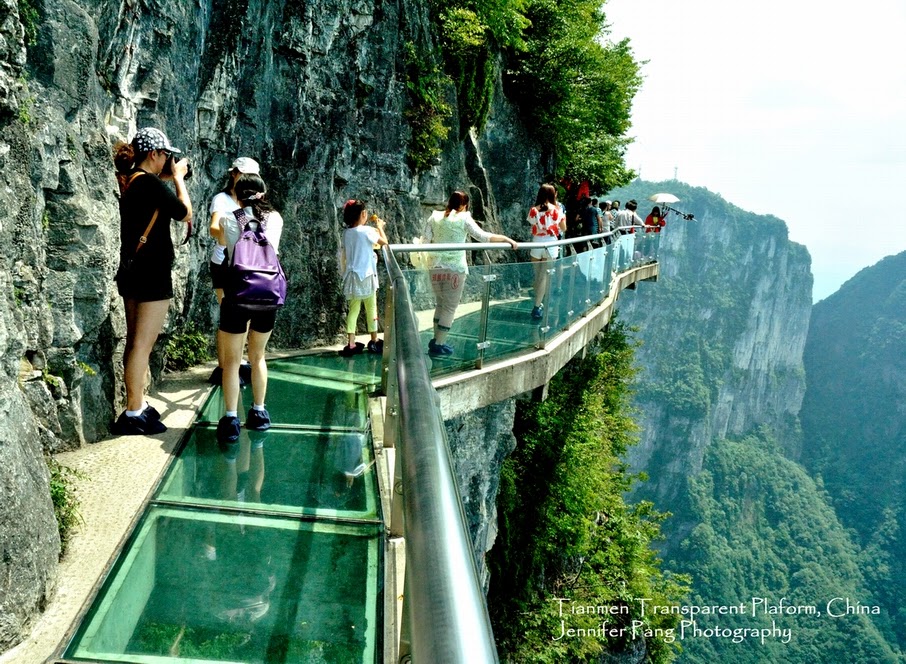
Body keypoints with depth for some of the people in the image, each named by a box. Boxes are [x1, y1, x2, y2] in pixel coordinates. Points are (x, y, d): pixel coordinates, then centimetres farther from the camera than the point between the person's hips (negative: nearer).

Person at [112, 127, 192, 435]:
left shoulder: (128, 181, 9)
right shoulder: (151, 184, -15)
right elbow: (185, 213, -6)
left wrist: (168, 178, 16)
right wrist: (178, 177, 3)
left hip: (131, 270, 10)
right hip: (152, 272, -10)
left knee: (137, 341, 15)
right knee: (142, 343, -6)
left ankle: (138, 404, 25)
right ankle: (133, 415, -2)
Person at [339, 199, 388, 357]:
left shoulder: (346, 233, 5)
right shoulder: (366, 231, -13)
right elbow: (384, 242, -6)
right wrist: (380, 228, 12)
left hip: (352, 276, 6)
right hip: (366, 275, -5)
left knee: (353, 309, 7)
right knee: (371, 308, 8)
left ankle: (351, 344, 3)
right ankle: (374, 341, 17)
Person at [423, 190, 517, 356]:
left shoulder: (435, 216, 8)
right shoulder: (464, 218, -4)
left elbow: (426, 240, 5)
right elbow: (482, 236, -10)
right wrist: (506, 239, -3)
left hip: (435, 266, 5)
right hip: (455, 268, -5)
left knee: (440, 303, 20)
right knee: (450, 307, 4)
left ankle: (436, 340, 22)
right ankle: (438, 345, 5)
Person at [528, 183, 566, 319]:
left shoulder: (533, 210, -1)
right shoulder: (557, 210, -4)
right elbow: (564, 229, 5)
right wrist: (563, 217, 21)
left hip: (536, 244, 2)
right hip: (550, 245, -2)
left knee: (538, 276, 13)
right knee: (544, 276, 1)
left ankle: (539, 303, 20)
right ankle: (537, 306, -2)